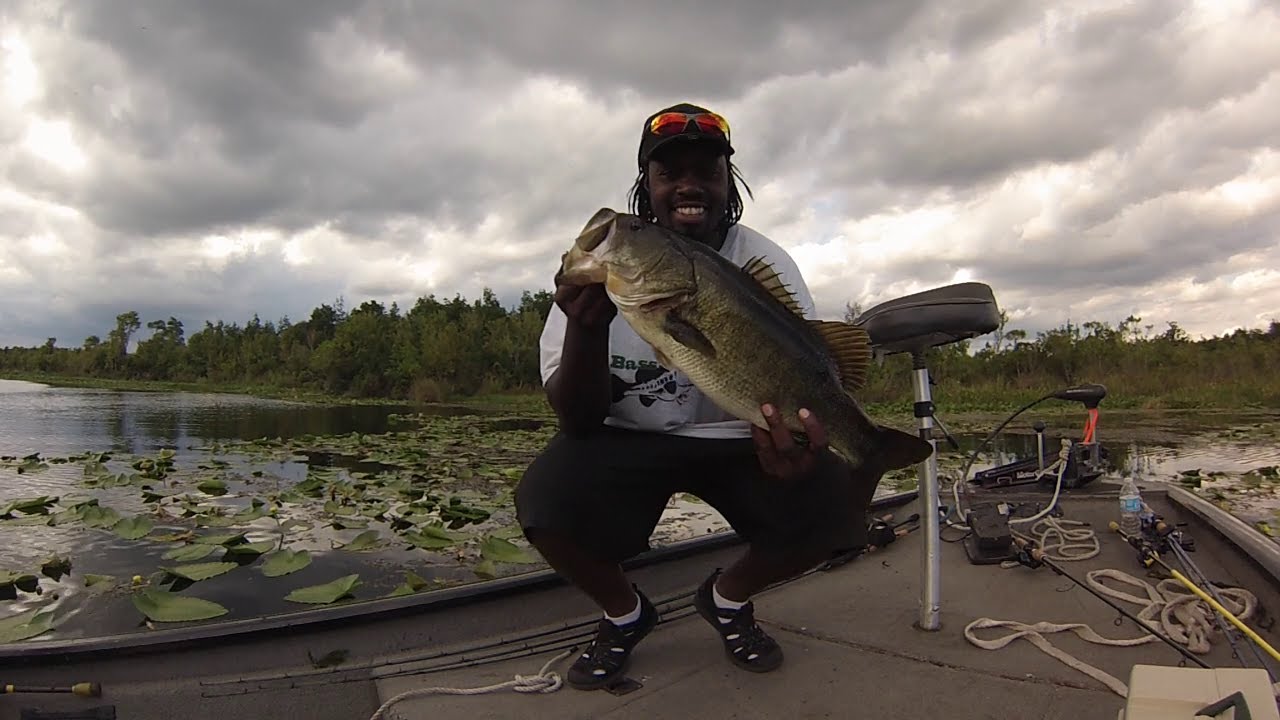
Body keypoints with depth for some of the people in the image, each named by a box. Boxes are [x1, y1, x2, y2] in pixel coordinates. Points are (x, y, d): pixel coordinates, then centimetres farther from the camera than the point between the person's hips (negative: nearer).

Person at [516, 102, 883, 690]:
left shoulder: (767, 266, -11)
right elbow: (578, 420, -18)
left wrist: (804, 440, -41)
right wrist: (586, 326, -40)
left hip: (739, 441, 2)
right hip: (628, 441, -1)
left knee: (836, 501, -22)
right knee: (544, 497, -28)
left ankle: (728, 596, 12)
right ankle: (624, 612, 7)